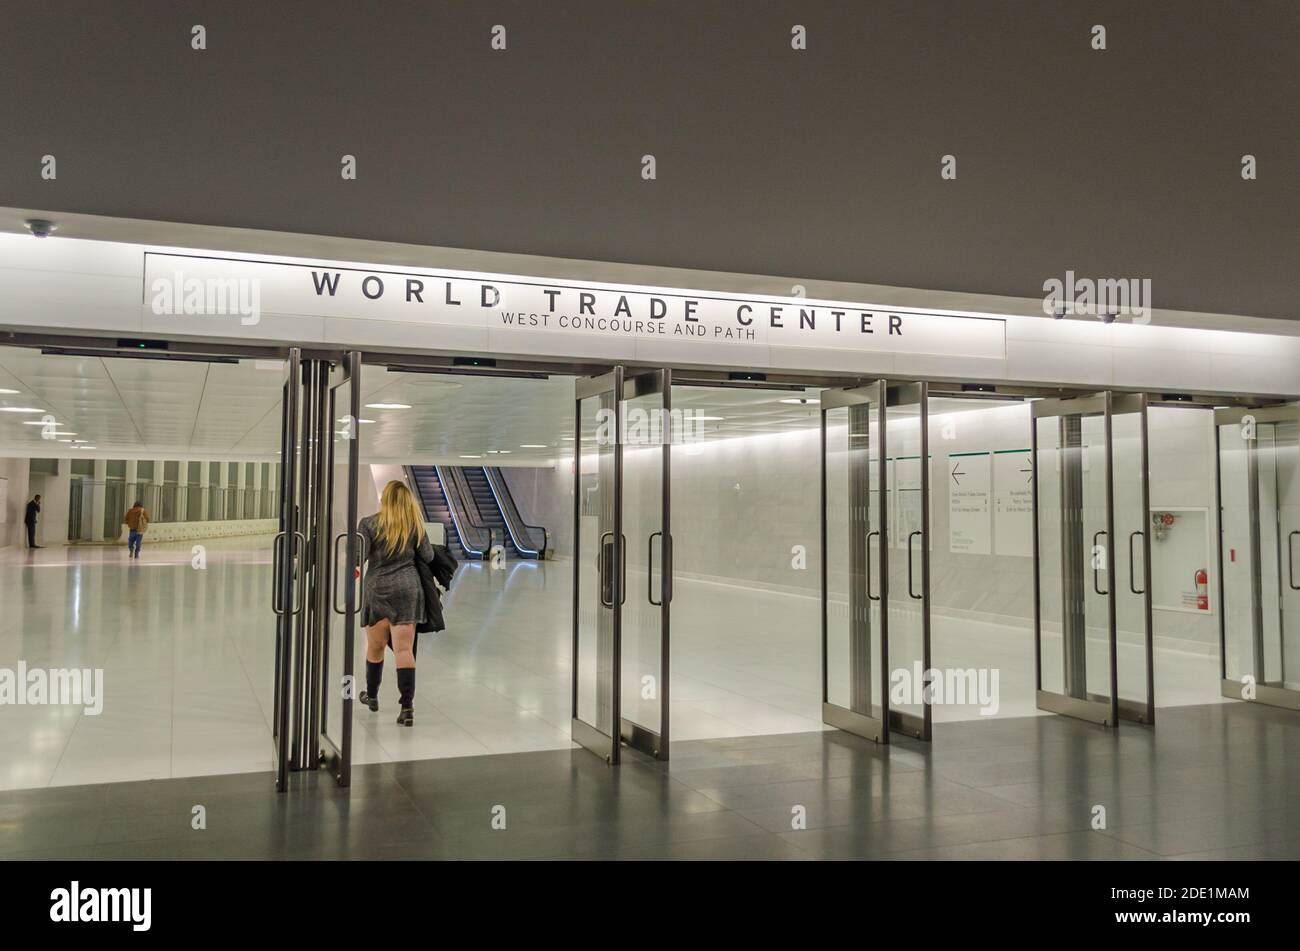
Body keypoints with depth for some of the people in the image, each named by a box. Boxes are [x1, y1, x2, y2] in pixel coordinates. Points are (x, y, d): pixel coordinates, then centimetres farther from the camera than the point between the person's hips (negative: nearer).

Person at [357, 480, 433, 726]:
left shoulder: (369, 524, -5)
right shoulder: (415, 525, 1)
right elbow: (428, 556, 4)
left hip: (377, 590, -1)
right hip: (408, 589, 1)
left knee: (375, 646, 17)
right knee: (404, 649, -4)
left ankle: (371, 696, 36)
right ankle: (407, 707, -11)